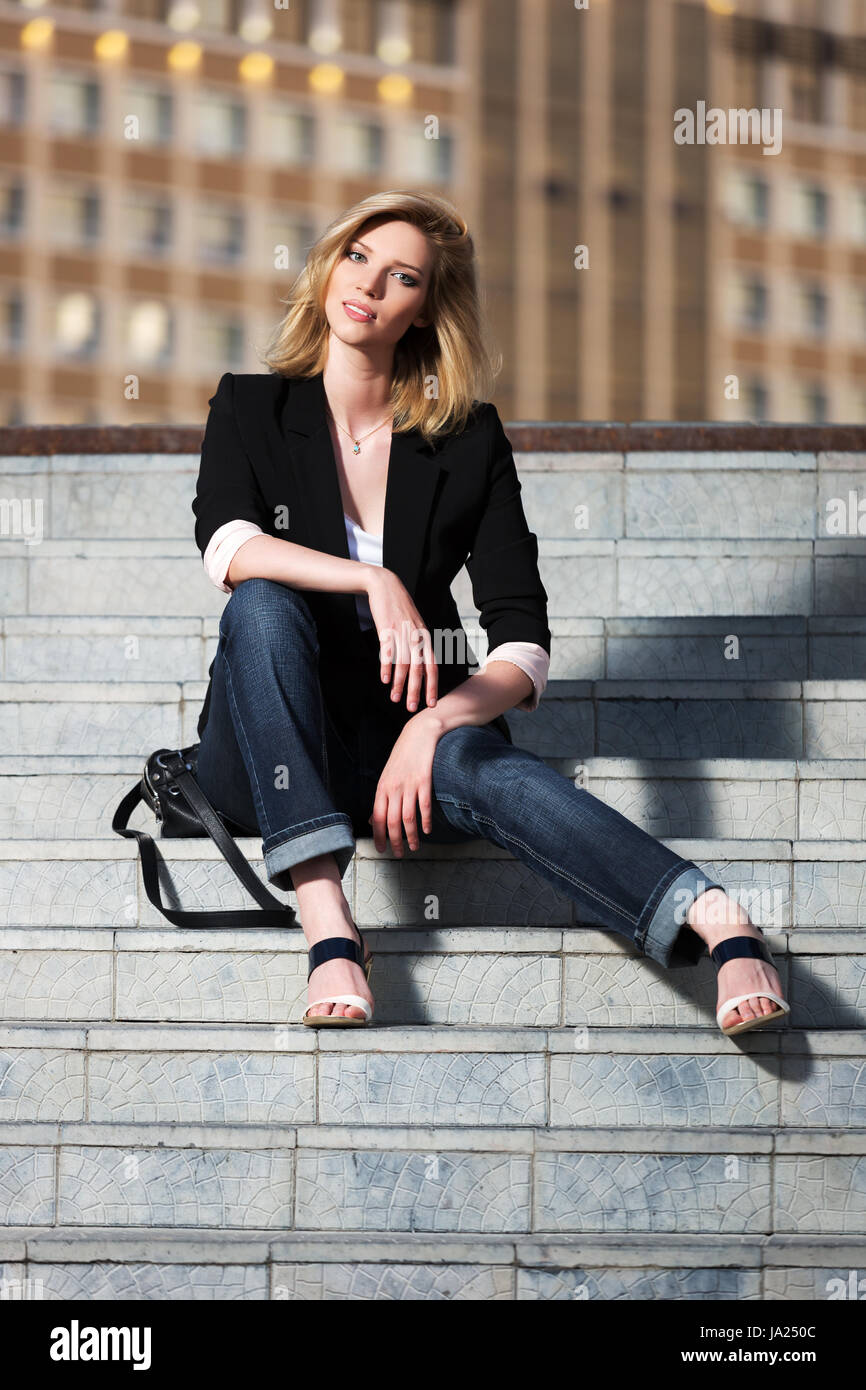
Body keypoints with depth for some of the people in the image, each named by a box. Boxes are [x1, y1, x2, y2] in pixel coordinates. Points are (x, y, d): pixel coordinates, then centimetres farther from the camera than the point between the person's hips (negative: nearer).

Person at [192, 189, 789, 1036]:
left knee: (475, 765, -35)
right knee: (264, 603, -31)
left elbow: (525, 646, -3)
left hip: (405, 743, 0)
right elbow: (226, 548, -17)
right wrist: (376, 582, -31)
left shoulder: (467, 439, 4)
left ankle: (712, 918, -57)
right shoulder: (251, 407, 4)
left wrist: (434, 722, -22)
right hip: (267, 760, 0)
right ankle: (323, 921, -41)